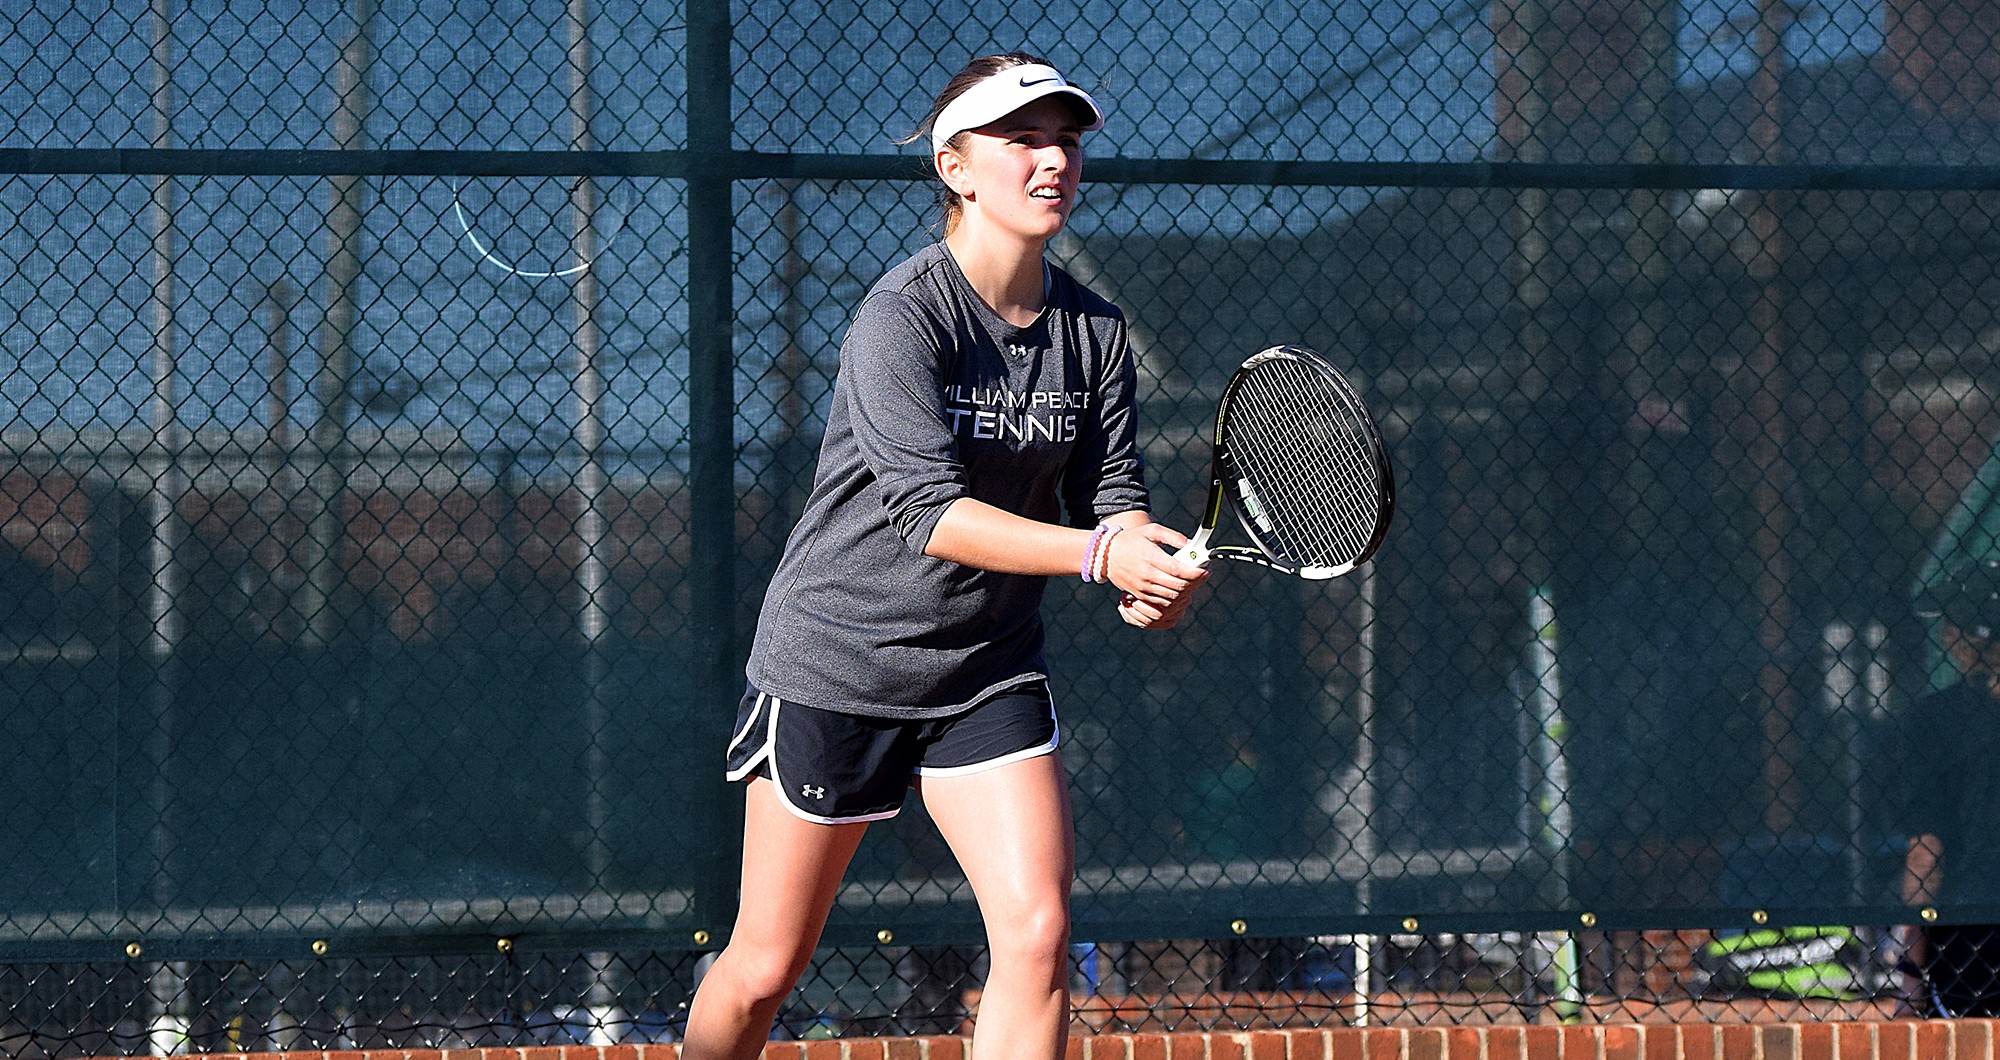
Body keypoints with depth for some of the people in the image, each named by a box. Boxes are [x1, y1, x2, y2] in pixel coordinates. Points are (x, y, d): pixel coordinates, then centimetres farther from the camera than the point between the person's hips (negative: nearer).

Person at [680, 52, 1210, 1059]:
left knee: (1036, 930, -13)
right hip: (837, 658, -5)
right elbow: (929, 509, -29)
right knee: (763, 970, 4)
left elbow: (1111, 491, -1)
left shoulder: (1094, 331, -1)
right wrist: (1098, 550, -40)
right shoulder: (901, 317, -20)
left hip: (989, 672, 5)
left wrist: (1152, 572, -25)